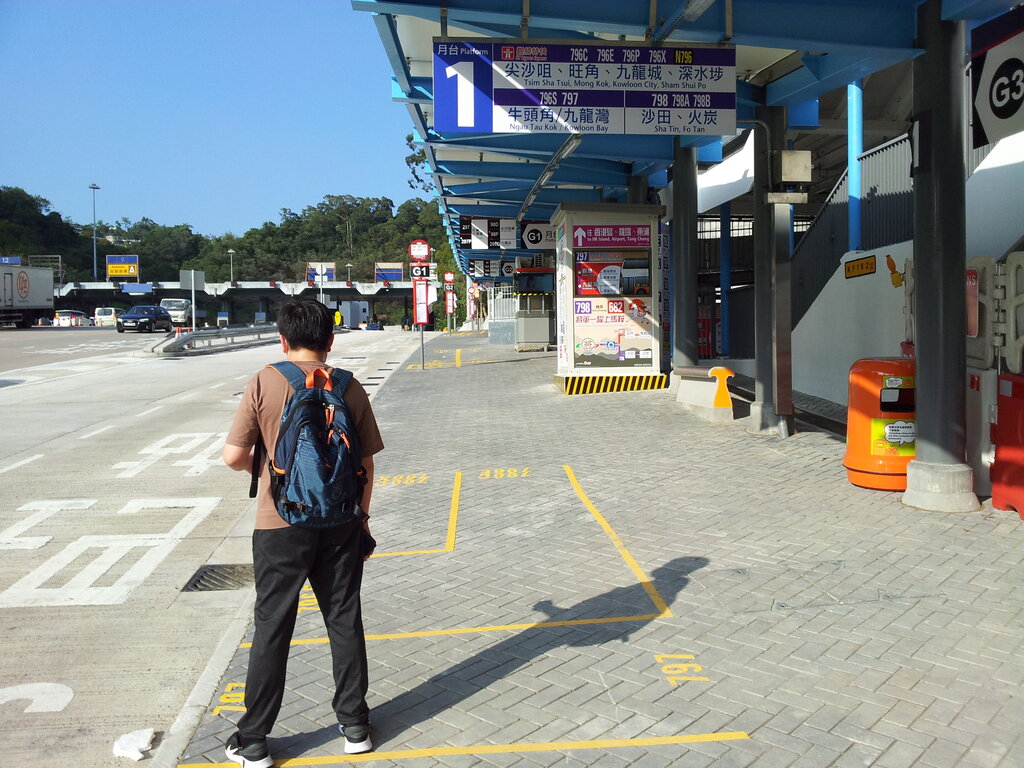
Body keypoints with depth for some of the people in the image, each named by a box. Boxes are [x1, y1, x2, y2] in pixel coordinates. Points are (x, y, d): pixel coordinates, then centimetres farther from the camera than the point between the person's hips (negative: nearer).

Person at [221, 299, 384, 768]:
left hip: (281, 524, -2)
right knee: (345, 622, 13)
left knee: (272, 628, 9)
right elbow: (365, 463, 2)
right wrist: (361, 518, 14)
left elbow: (234, 456, -9)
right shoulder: (349, 388, -2)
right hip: (339, 523, 2)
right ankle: (355, 725, 25)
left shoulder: (264, 383, -8)